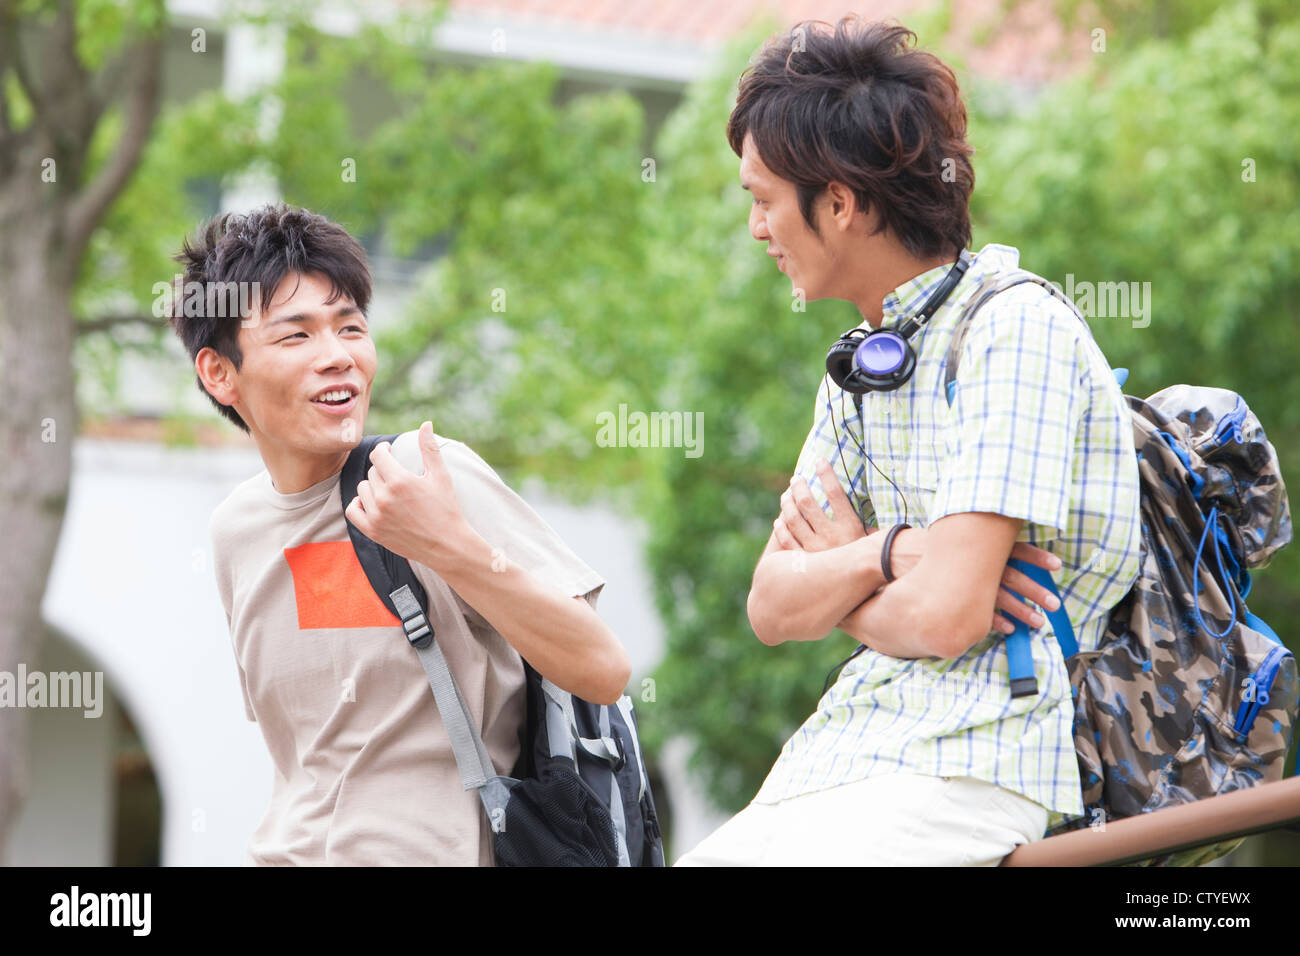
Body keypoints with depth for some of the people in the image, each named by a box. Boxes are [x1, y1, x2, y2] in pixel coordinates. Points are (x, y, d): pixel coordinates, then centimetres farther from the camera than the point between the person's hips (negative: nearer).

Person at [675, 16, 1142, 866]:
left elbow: (945, 616, -17)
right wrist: (884, 556, -7)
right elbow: (772, 609, 12)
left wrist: (836, 564, 2)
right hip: (840, 754, 8)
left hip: (968, 762, -8)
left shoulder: (1017, 330, -9)